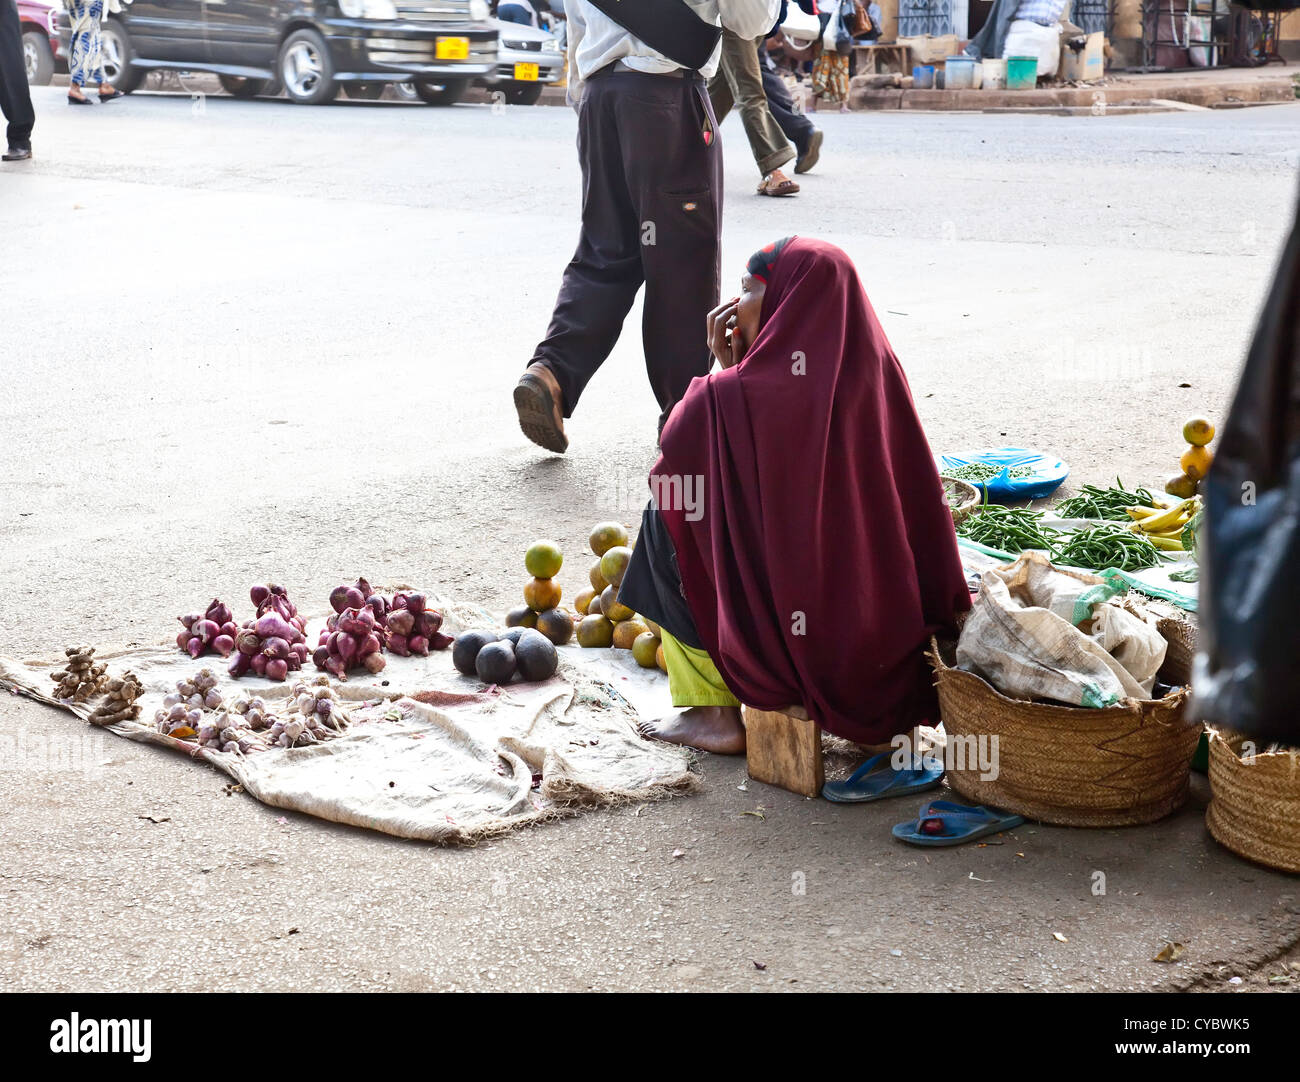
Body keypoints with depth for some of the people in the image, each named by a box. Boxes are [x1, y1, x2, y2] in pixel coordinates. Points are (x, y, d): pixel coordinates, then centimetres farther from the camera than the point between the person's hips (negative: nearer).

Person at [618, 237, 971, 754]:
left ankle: (717, 714, 18)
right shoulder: (876, 368, -2)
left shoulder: (731, 399, -18)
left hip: (795, 636, -5)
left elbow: (674, 462, 2)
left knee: (667, 519, 15)